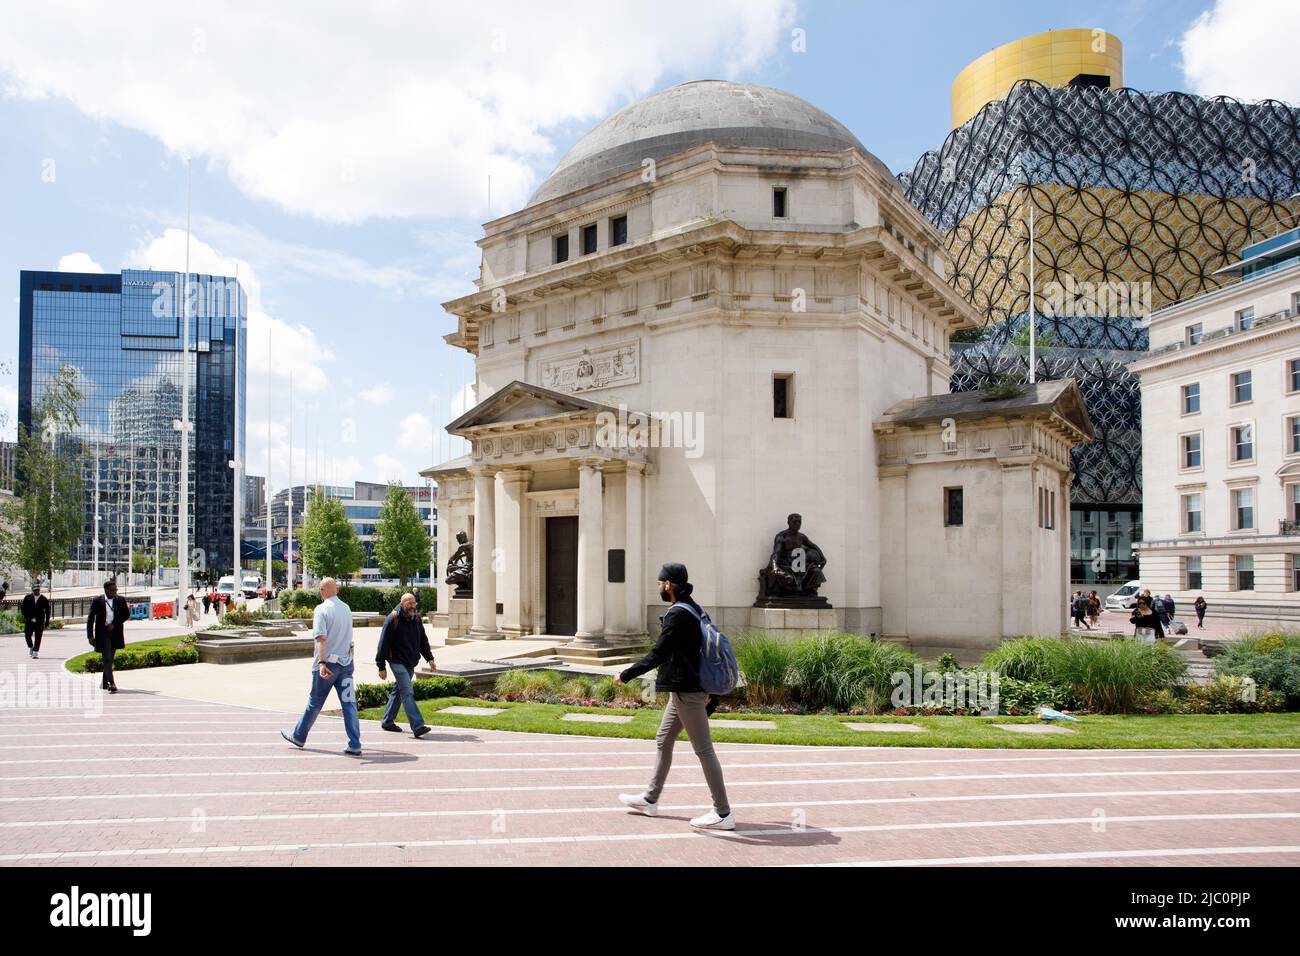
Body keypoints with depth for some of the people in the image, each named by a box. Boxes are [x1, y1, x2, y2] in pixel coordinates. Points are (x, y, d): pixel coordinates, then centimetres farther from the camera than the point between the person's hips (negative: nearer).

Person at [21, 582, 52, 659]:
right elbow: (23, 609, 6)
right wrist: (28, 618, -5)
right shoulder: (27, 598, 6)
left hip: (39, 622, -1)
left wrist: (47, 623, 1)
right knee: (27, 635, -5)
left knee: (38, 637, -4)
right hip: (29, 621, 1)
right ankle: (30, 647, 20)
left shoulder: (44, 599, 2)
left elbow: (47, 611, 5)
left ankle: (35, 652, 1)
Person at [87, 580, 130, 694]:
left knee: (109, 659, 12)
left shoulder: (121, 600, 5)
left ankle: (104, 682, 26)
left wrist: (114, 624, -9)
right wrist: (90, 635, -6)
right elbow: (90, 618, 0)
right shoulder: (97, 601, -2)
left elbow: (126, 614, 5)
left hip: (115, 632, 3)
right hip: (103, 633, -3)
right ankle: (111, 684, -20)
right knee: (107, 659, -12)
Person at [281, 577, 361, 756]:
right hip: (346, 662, 5)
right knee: (349, 704, 1)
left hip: (327, 663, -5)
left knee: (315, 702, 11)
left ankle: (298, 736, 30)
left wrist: (322, 663, -27)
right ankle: (355, 746, -3)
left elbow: (322, 638, -21)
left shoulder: (322, 609, -10)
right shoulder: (347, 609, 9)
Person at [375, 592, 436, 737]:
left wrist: (429, 658, 8)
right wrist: (381, 667, -9)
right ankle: (418, 726, -21)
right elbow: (384, 643, -9)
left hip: (410, 662, 7)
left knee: (398, 691, 16)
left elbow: (423, 640, 18)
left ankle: (387, 721, 29)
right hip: (398, 661, -7)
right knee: (407, 692, -14)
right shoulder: (393, 620, -11)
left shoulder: (416, 619, 9)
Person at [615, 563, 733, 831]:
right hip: (686, 688, 10)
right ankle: (650, 799, 31)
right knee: (663, 741, 19)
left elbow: (658, 654, -20)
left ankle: (723, 813, 1)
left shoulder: (677, 615, -19)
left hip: (686, 691, -10)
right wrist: (706, 688, 24)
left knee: (703, 749, -5)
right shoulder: (694, 610, 11)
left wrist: (625, 675, -11)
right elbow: (704, 650, 17)